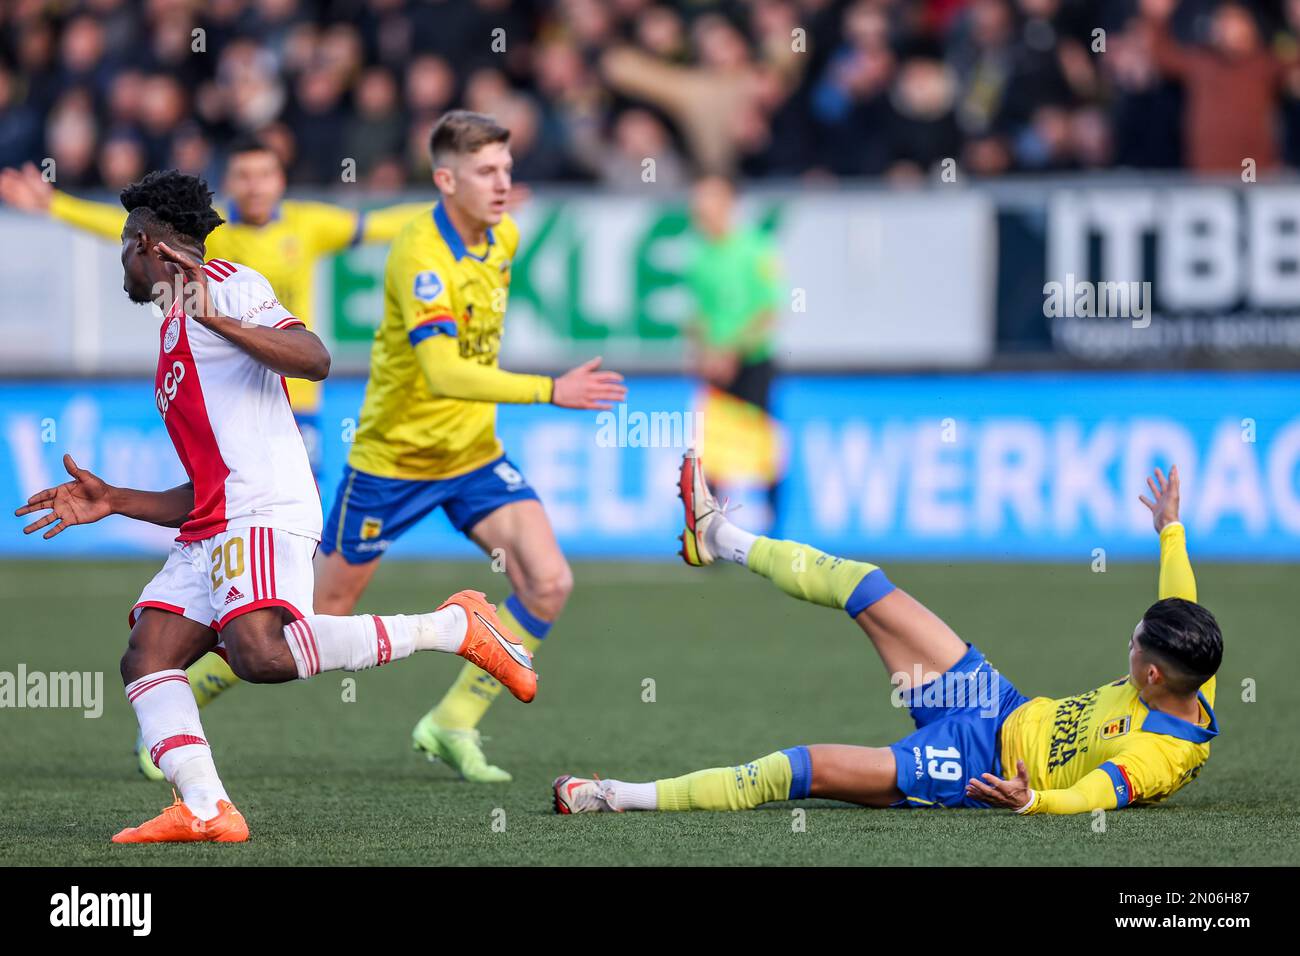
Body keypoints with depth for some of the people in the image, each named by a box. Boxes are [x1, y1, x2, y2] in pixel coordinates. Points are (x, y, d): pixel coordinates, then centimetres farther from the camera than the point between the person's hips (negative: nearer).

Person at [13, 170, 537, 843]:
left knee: (260, 652, -30)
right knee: (145, 657, -7)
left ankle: (453, 627, -18)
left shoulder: (226, 284, 4)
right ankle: (205, 809, -21)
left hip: (265, 511, -10)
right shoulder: (175, 337, 32)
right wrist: (111, 502, 26)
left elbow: (315, 360, -14)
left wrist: (219, 320, -22)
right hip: (211, 530, 10)